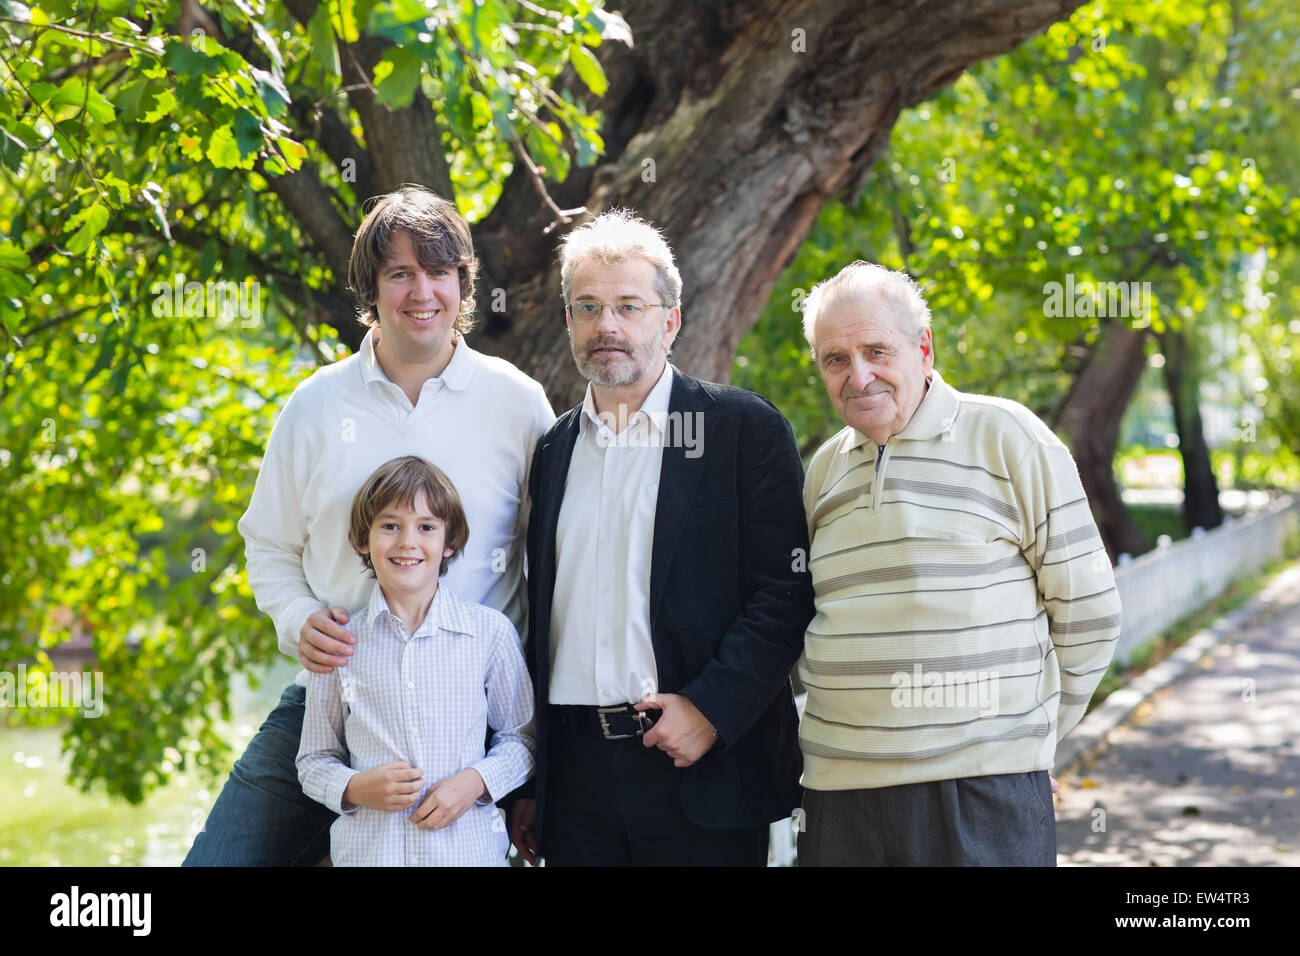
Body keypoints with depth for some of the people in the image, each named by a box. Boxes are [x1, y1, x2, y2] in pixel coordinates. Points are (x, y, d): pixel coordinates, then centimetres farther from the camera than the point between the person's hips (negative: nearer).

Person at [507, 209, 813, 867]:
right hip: (576, 777, 4)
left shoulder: (745, 429, -1)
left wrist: (710, 709, -16)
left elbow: (787, 592, -7)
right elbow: (541, 616, 16)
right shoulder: (554, 450, 14)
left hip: (705, 768, -4)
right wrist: (525, 784, 12)